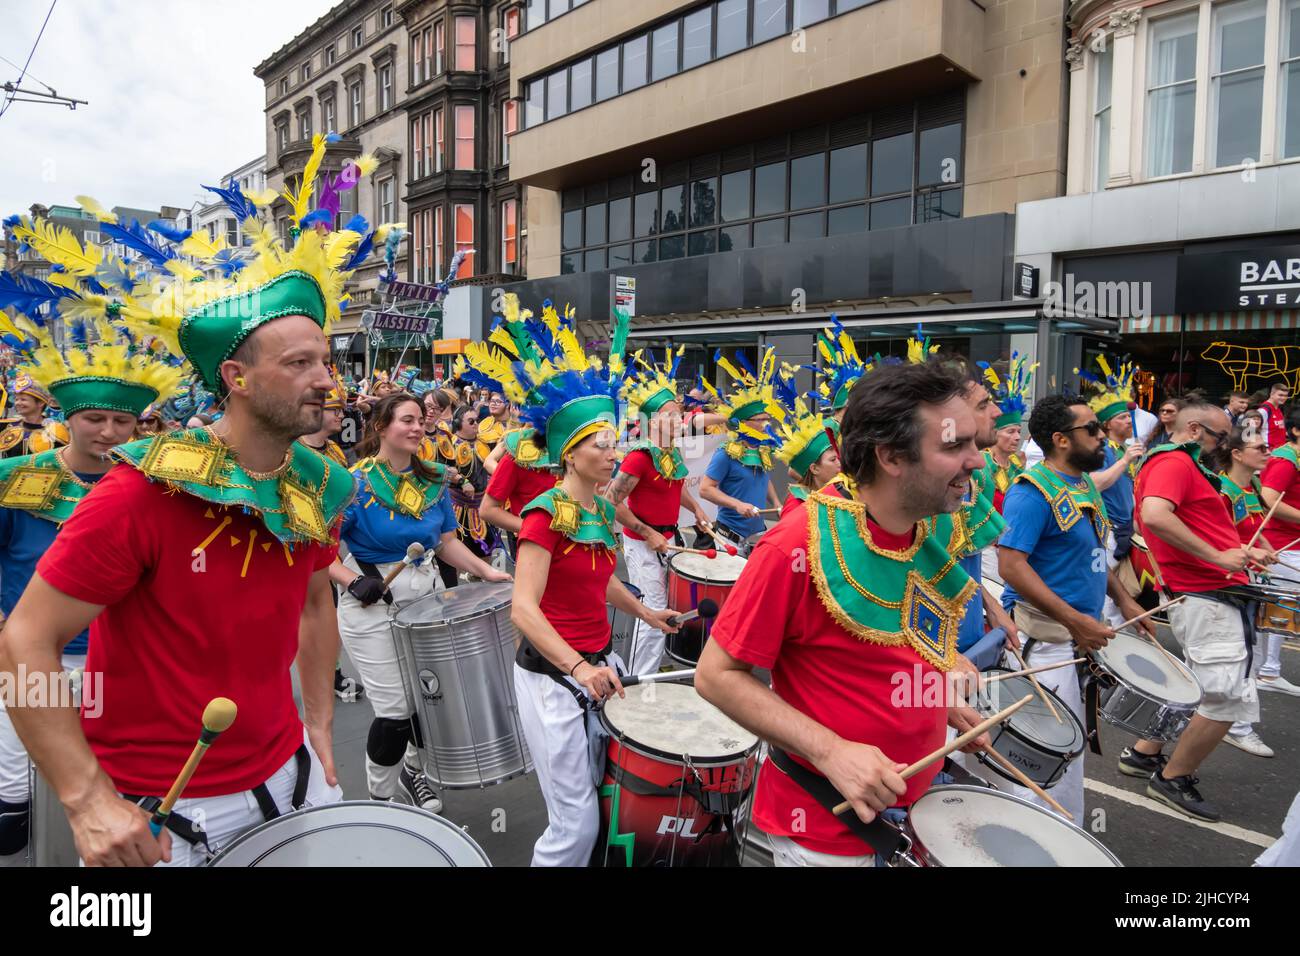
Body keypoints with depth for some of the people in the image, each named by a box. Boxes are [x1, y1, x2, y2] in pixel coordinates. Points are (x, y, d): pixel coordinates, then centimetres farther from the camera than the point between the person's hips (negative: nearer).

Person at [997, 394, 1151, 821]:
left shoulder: (1085, 484, 11)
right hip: (1047, 637, -10)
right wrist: (1075, 620, -26)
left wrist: (1123, 600, 13)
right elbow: (1011, 564, -26)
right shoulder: (1032, 492, -18)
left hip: (1083, 632, 10)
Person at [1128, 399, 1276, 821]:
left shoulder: (1181, 464, 21)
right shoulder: (1175, 462, -14)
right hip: (1207, 599, -11)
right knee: (1231, 698, -5)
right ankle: (1173, 779, 8)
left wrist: (1242, 552, 18)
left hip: (1205, 595, 11)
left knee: (1202, 688, 21)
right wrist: (1218, 557, -30)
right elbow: (1154, 515, -33)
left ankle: (1144, 753, 30)